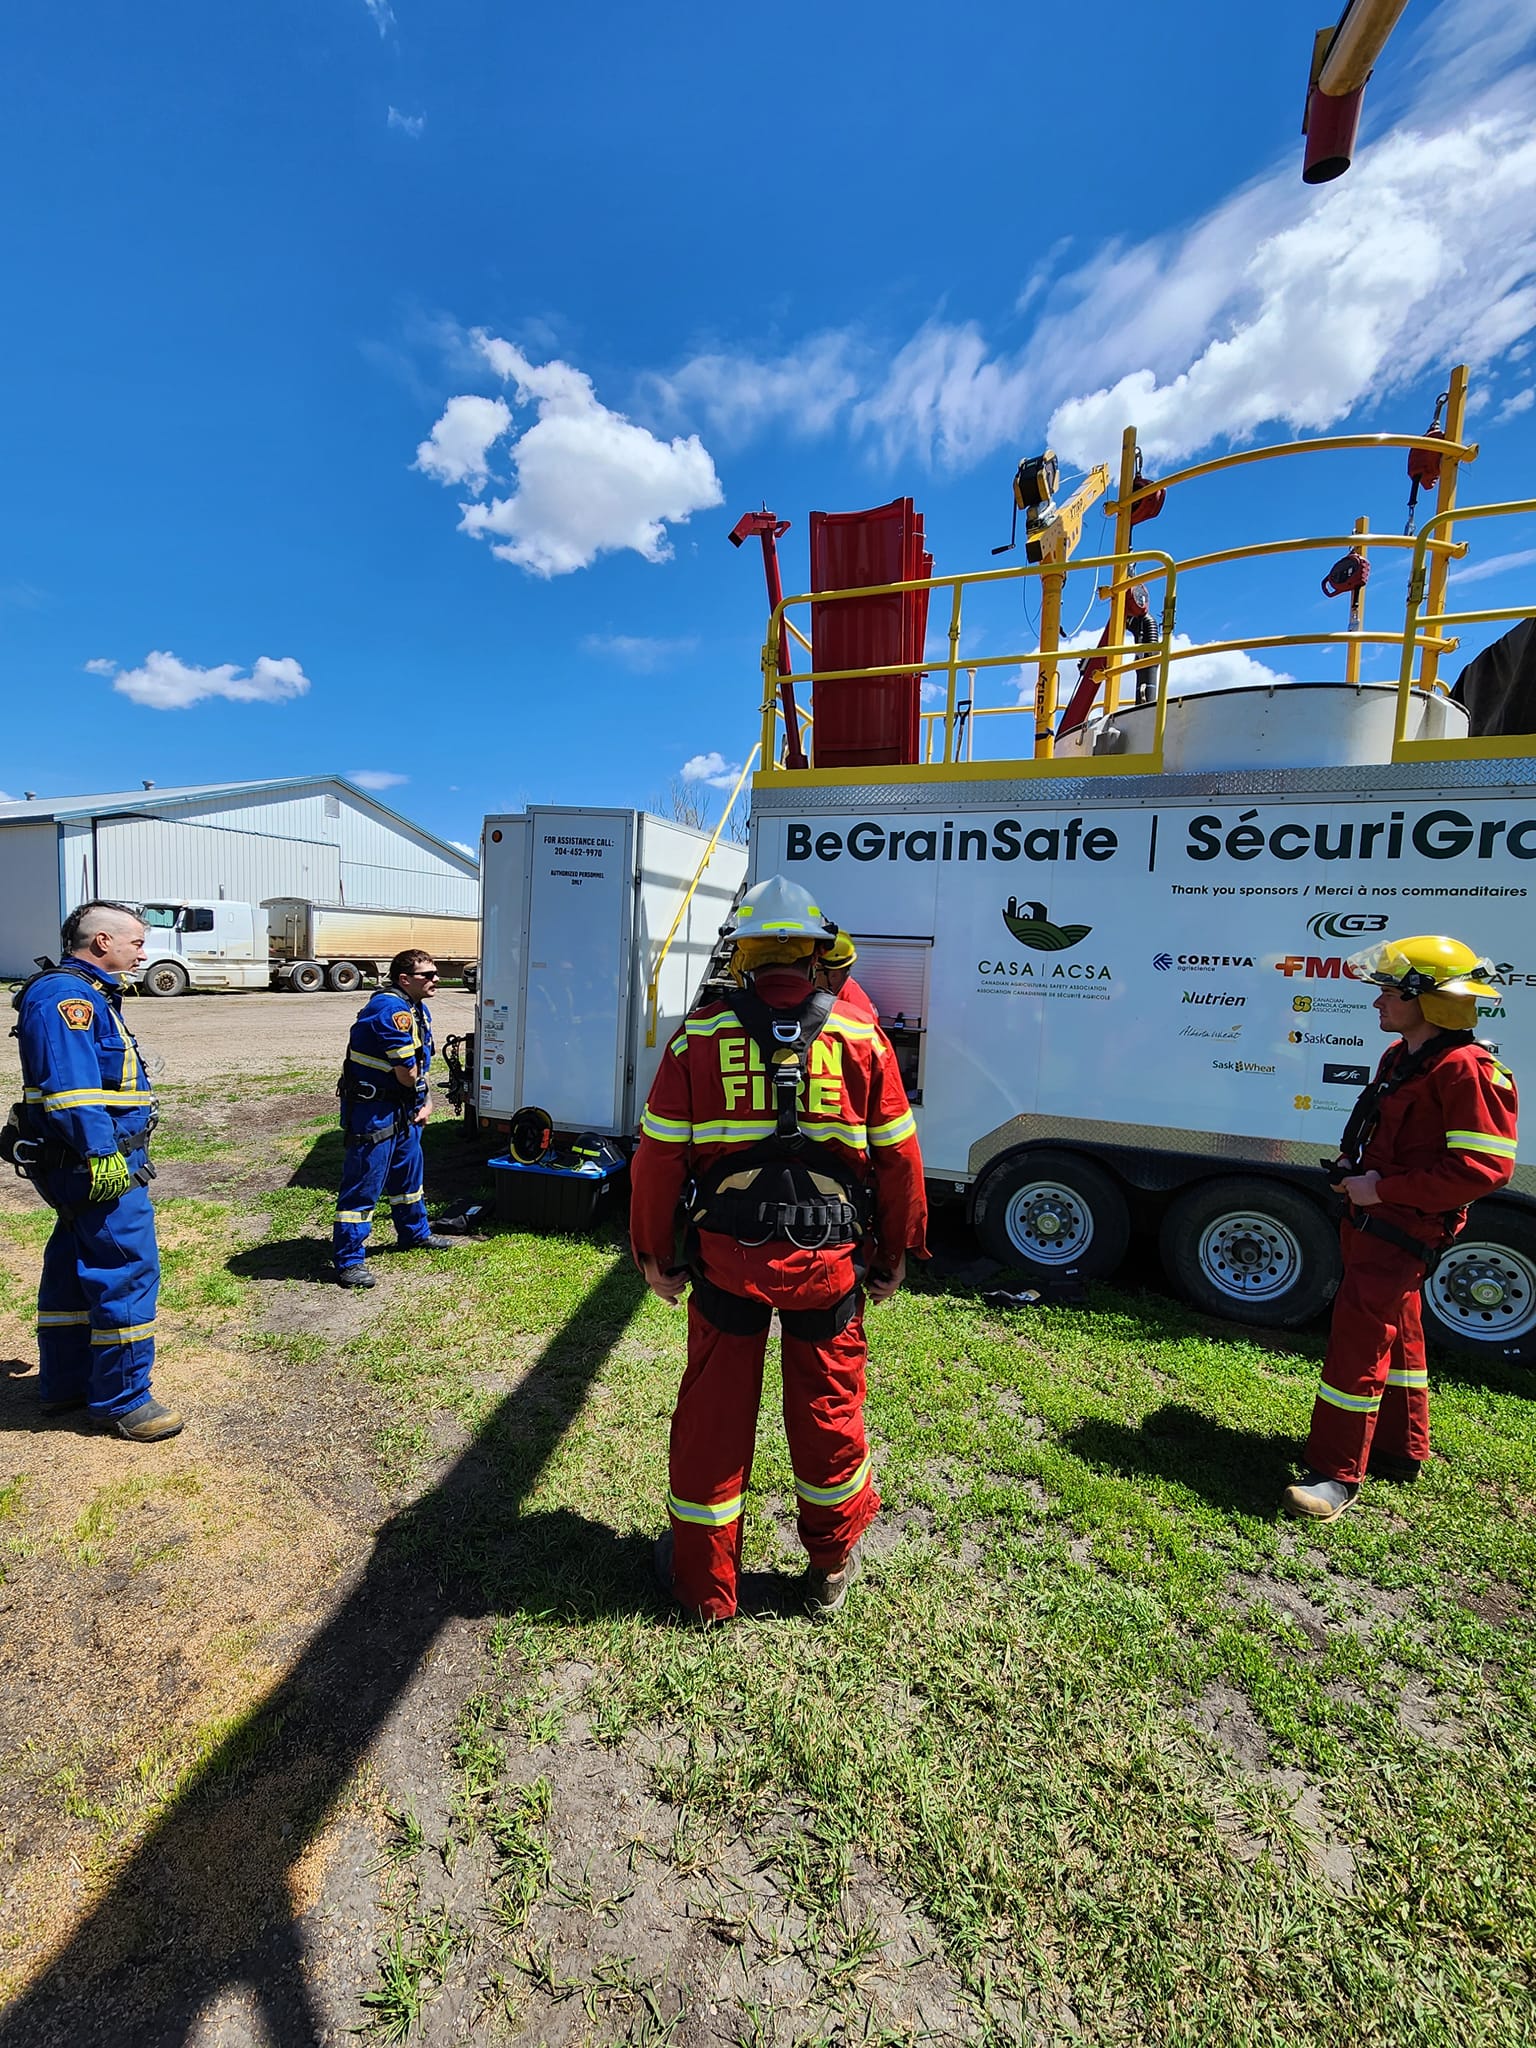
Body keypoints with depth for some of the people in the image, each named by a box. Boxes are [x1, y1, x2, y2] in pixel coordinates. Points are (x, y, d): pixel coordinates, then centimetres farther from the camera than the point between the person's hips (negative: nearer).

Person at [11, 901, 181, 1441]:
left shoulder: (86, 995, 16)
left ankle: (64, 1385, 33)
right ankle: (121, 1401, 7)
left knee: (73, 1270, 19)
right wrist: (101, 1154, -28)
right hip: (100, 1164, -11)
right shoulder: (64, 996, -17)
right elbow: (69, 1086, -26)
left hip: (93, 1165, 11)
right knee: (127, 1272, -4)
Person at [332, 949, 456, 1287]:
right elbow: (407, 1074, -24)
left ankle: (415, 1234, 42)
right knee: (363, 1185, -2)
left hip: (403, 1109, 10)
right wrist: (419, 1092, -2)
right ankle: (348, 1261, 8)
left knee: (409, 1173, 23)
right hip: (372, 1110, -10)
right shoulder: (392, 1010, -24)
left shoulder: (419, 1010, 9)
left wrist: (425, 1102, 3)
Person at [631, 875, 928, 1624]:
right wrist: (894, 1255, 12)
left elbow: (658, 1157, -5)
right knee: (828, 1409, 20)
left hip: (726, 1254, 0)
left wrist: (653, 1253, 7)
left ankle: (702, 1581, 35)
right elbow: (898, 1159, 0)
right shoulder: (860, 1036, -4)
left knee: (713, 1413, 16)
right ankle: (832, 1567, 41)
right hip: (830, 1257, 1)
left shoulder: (699, 1035, -6)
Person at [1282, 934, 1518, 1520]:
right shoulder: (1399, 1055, 10)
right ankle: (1399, 1451, 36)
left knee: (1358, 1335, -10)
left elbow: (1485, 1167, -24)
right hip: (1373, 1215, 10)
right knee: (1395, 1332, 20)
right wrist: (1352, 1166, 5)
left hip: (1405, 1228, -10)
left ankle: (1337, 1475, 1)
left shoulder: (1467, 1070, -20)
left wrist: (1384, 1188, -23)